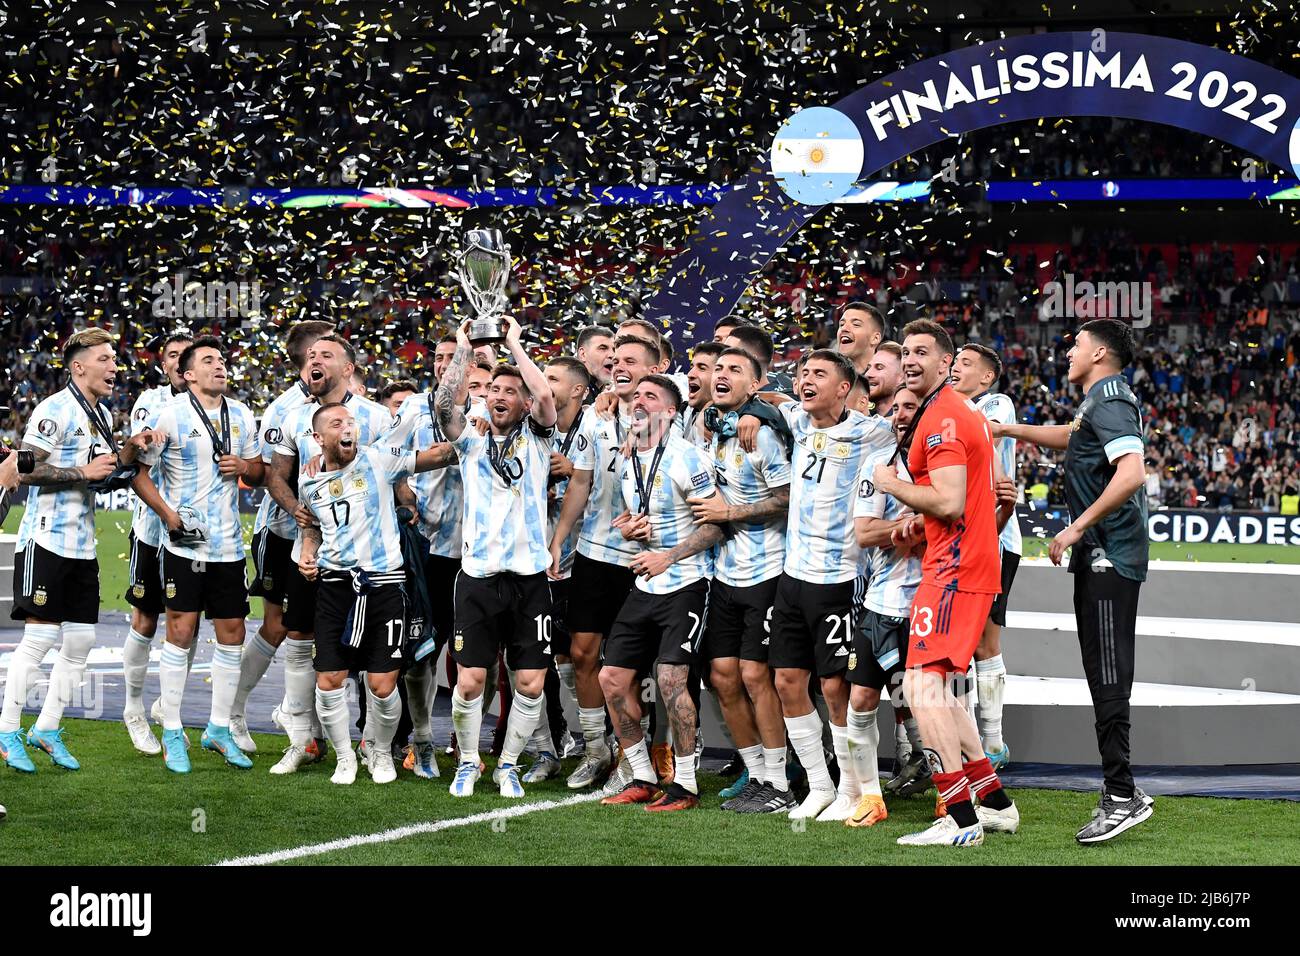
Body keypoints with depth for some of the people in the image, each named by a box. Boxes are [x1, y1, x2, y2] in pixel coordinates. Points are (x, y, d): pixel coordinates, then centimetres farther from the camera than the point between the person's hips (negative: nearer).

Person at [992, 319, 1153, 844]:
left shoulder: (1109, 401, -14)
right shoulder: (1100, 401, 17)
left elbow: (1130, 473, -28)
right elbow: (1071, 437, 40)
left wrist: (1077, 528, -24)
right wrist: (1010, 430, 41)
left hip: (1110, 559, -10)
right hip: (1102, 559, 10)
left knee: (1108, 678, -10)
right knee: (1104, 676, 11)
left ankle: (1122, 795, -10)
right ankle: (1120, 792, 15)